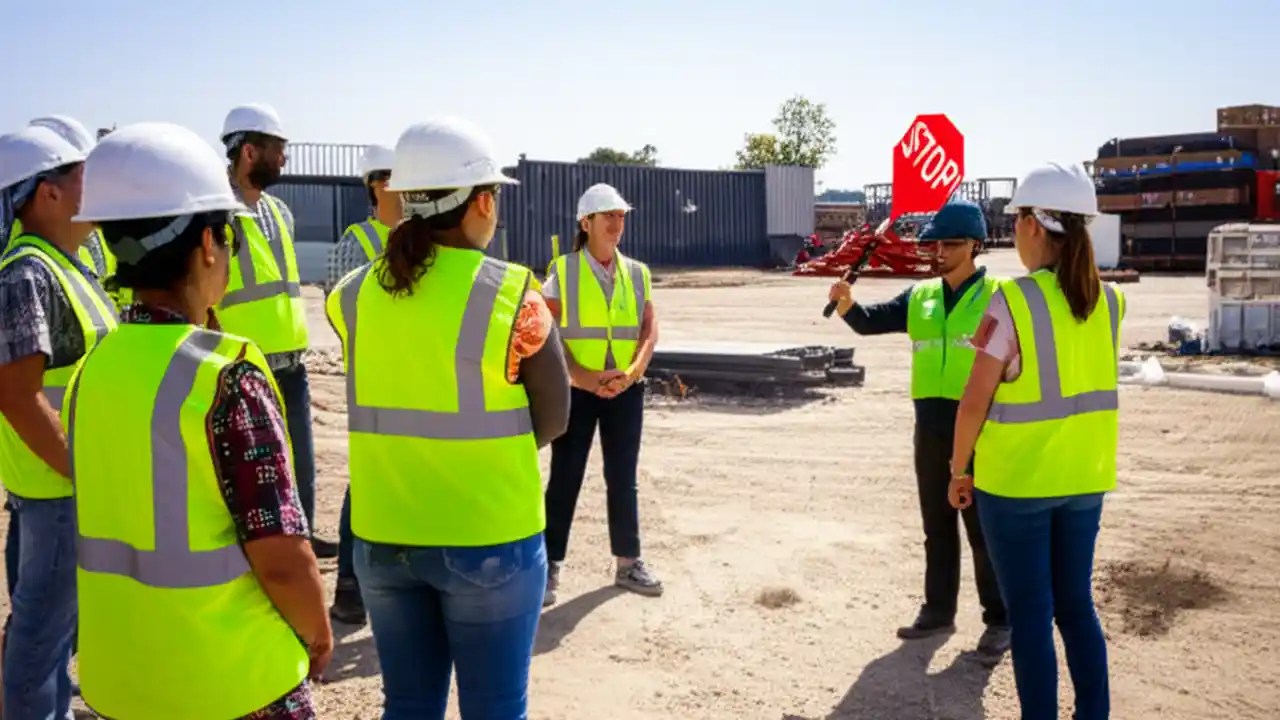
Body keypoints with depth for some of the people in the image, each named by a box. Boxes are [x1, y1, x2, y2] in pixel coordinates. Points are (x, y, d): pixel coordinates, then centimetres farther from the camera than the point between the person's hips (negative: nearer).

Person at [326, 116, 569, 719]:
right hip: (489, 540, -4)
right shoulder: (511, 296, -14)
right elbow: (552, 419, -5)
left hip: (382, 539, 4)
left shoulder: (354, 296, -2)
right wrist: (485, 456, 6)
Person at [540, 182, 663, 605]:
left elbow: (650, 330, 2)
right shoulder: (561, 272, -3)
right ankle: (550, 567, 11)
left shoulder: (637, 274, 8)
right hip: (575, 390, -3)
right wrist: (586, 378, -18)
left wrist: (631, 372, -15)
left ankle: (628, 563, 22)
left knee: (623, 478, 11)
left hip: (626, 391, 3)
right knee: (565, 479, 3)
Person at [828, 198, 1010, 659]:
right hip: (931, 430, 5)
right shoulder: (920, 298, 8)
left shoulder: (998, 296, -7)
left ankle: (1000, 620, 16)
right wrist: (848, 305, -22)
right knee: (937, 526, 15)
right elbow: (871, 321, 0)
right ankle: (938, 610, 27)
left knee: (985, 530, 4)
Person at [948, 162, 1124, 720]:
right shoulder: (1106, 300, 1)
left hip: (1015, 480, -5)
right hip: (1083, 478, 6)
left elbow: (974, 402, -14)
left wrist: (959, 470, -2)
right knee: (1076, 605, 18)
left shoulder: (1013, 301, -16)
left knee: (1030, 614, 6)